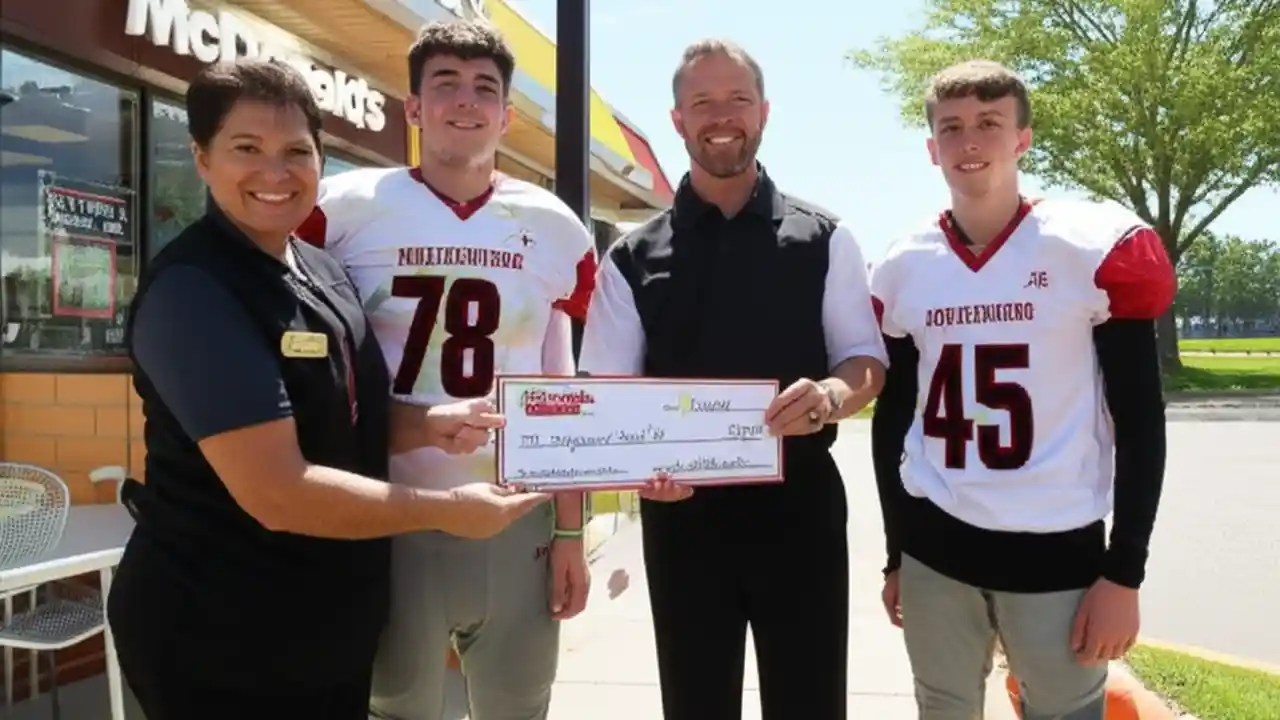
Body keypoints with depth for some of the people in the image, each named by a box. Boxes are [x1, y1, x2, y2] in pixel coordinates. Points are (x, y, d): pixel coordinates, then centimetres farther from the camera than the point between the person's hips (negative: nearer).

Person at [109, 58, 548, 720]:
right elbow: (276, 492, -26)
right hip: (219, 641, -8)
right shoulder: (190, 290, -21)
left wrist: (425, 425, -5)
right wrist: (447, 510, -18)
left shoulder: (320, 271, 5)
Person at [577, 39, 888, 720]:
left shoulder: (823, 239, 3)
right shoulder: (633, 257, 3)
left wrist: (831, 396, -19)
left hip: (800, 507, 0)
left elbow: (867, 361, 5)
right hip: (682, 512, 1)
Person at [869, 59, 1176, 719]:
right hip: (933, 551, 3)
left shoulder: (1097, 250, -5)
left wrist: (1124, 571, -7)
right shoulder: (902, 270, 3)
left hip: (1059, 551, -2)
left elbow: (1139, 419, -3)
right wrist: (894, 554, 11)